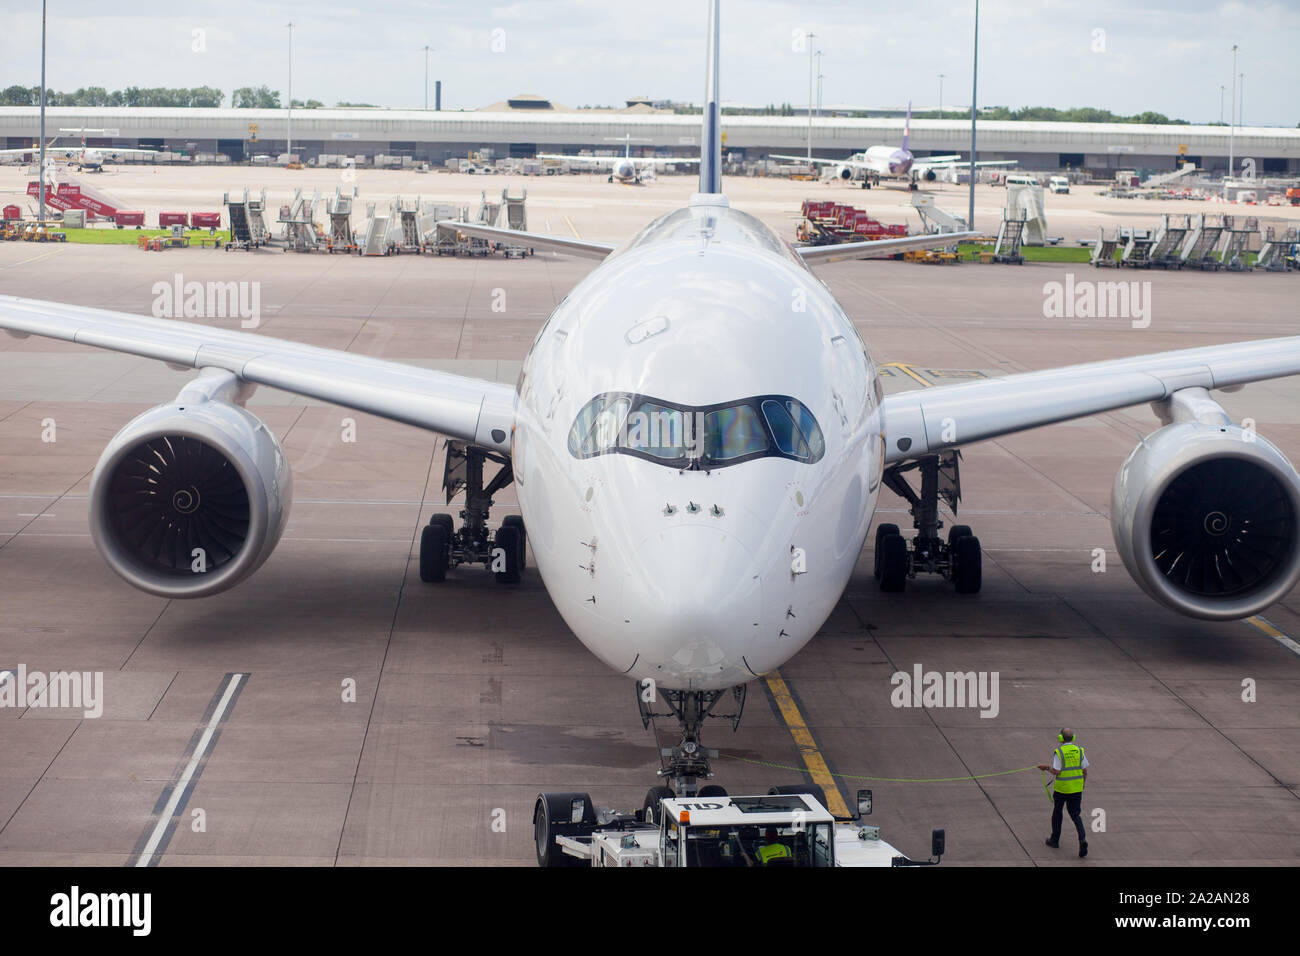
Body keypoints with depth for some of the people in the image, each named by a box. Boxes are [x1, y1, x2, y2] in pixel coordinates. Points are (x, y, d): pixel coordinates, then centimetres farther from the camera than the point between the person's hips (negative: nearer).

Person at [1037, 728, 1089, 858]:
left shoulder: (1059, 752, -13)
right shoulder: (1079, 751, 0)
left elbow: (1056, 771, -16)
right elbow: (1085, 770, 4)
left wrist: (1046, 768, 2)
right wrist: (1082, 785, 16)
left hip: (1062, 788, -3)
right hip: (1077, 788, 3)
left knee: (1057, 811, 19)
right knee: (1075, 814, 8)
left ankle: (1054, 840, 30)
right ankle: (1082, 838, -15)